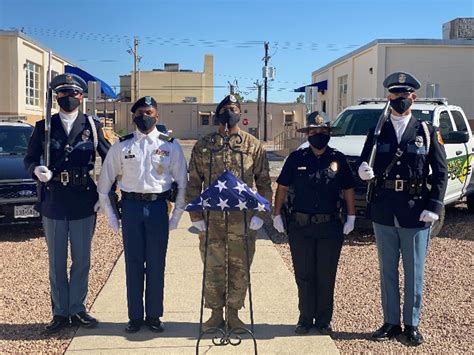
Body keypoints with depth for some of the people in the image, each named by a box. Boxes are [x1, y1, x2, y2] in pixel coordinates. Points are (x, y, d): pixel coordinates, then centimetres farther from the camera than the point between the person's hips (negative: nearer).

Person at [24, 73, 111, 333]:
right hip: (53, 202, 0)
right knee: (56, 261, 8)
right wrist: (37, 170, -17)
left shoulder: (92, 125, 3)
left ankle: (77, 309, 22)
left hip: (84, 202, 0)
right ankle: (60, 312, 20)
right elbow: (30, 158, 6)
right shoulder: (44, 126, 4)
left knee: (81, 260, 9)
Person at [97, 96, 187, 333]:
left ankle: (154, 315, 18)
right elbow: (104, 182, 8)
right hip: (131, 206, 0)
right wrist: (111, 216, 6)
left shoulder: (170, 145, 3)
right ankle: (135, 316, 17)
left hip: (158, 206, 0)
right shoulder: (122, 146, 4)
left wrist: (176, 215, 2)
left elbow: (183, 182, 7)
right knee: (133, 263, 5)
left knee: (156, 264, 5)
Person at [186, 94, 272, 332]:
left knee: (240, 268, 7)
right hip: (211, 220, 0)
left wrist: (260, 214, -3)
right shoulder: (203, 146, 5)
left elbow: (264, 182, 5)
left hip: (243, 220, 0)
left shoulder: (254, 145, 4)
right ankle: (215, 313, 22)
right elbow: (193, 183, 6)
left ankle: (233, 312, 22)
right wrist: (195, 216, -1)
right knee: (213, 268, 7)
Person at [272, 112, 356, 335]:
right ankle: (305, 319, 21)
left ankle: (323, 321, 20)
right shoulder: (296, 158, 1)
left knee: (326, 277, 7)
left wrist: (351, 218, 3)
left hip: (330, 227, 0)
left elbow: (348, 189, 8)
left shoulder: (338, 159, 2)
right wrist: (276, 215, 3)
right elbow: (282, 187, 5)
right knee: (304, 276, 8)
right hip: (300, 226, 0)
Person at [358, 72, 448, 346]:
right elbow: (365, 164, 6)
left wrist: (433, 208, -10)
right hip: (384, 213, 2)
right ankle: (391, 323, 24)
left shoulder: (428, 132, 2)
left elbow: (441, 173, 0)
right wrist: (364, 170, -18)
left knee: (414, 273, 7)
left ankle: (412, 325, 21)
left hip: (415, 215, -2)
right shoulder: (377, 131, 9)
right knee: (388, 271, 11)